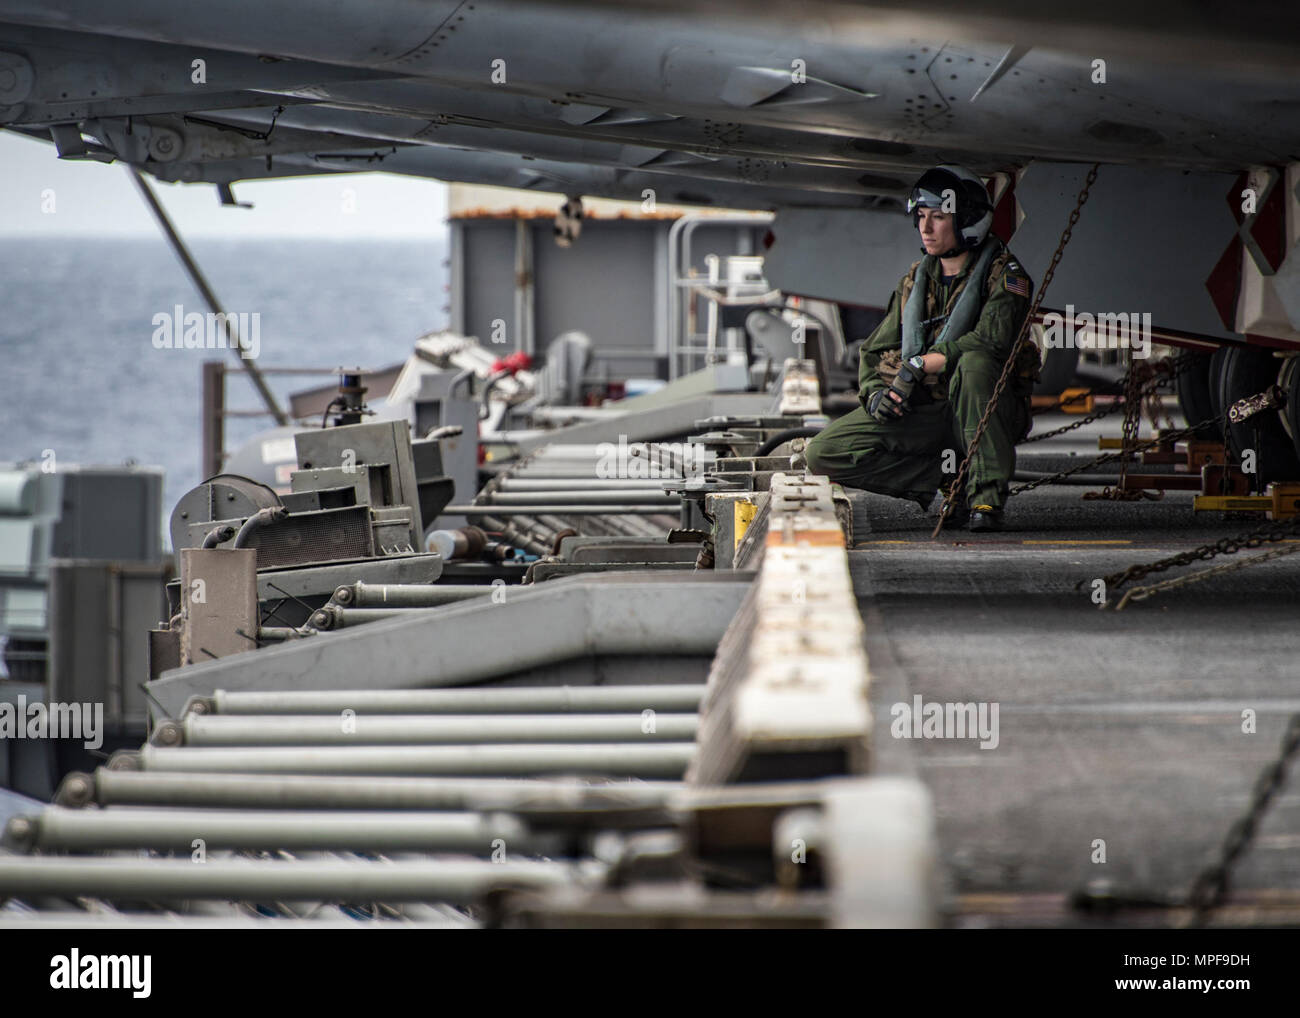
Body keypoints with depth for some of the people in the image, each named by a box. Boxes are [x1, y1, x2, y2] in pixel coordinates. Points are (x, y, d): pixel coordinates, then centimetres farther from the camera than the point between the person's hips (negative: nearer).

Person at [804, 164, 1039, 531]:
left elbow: (992, 340, -25)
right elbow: (875, 352, 16)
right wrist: (875, 393, -7)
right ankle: (953, 474, -9)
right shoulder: (915, 281, 13)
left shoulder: (1002, 275, -6)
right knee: (824, 455, -11)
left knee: (975, 364, -40)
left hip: (989, 413, -5)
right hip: (922, 412, 5)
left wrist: (920, 364, -24)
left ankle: (987, 497, -32)